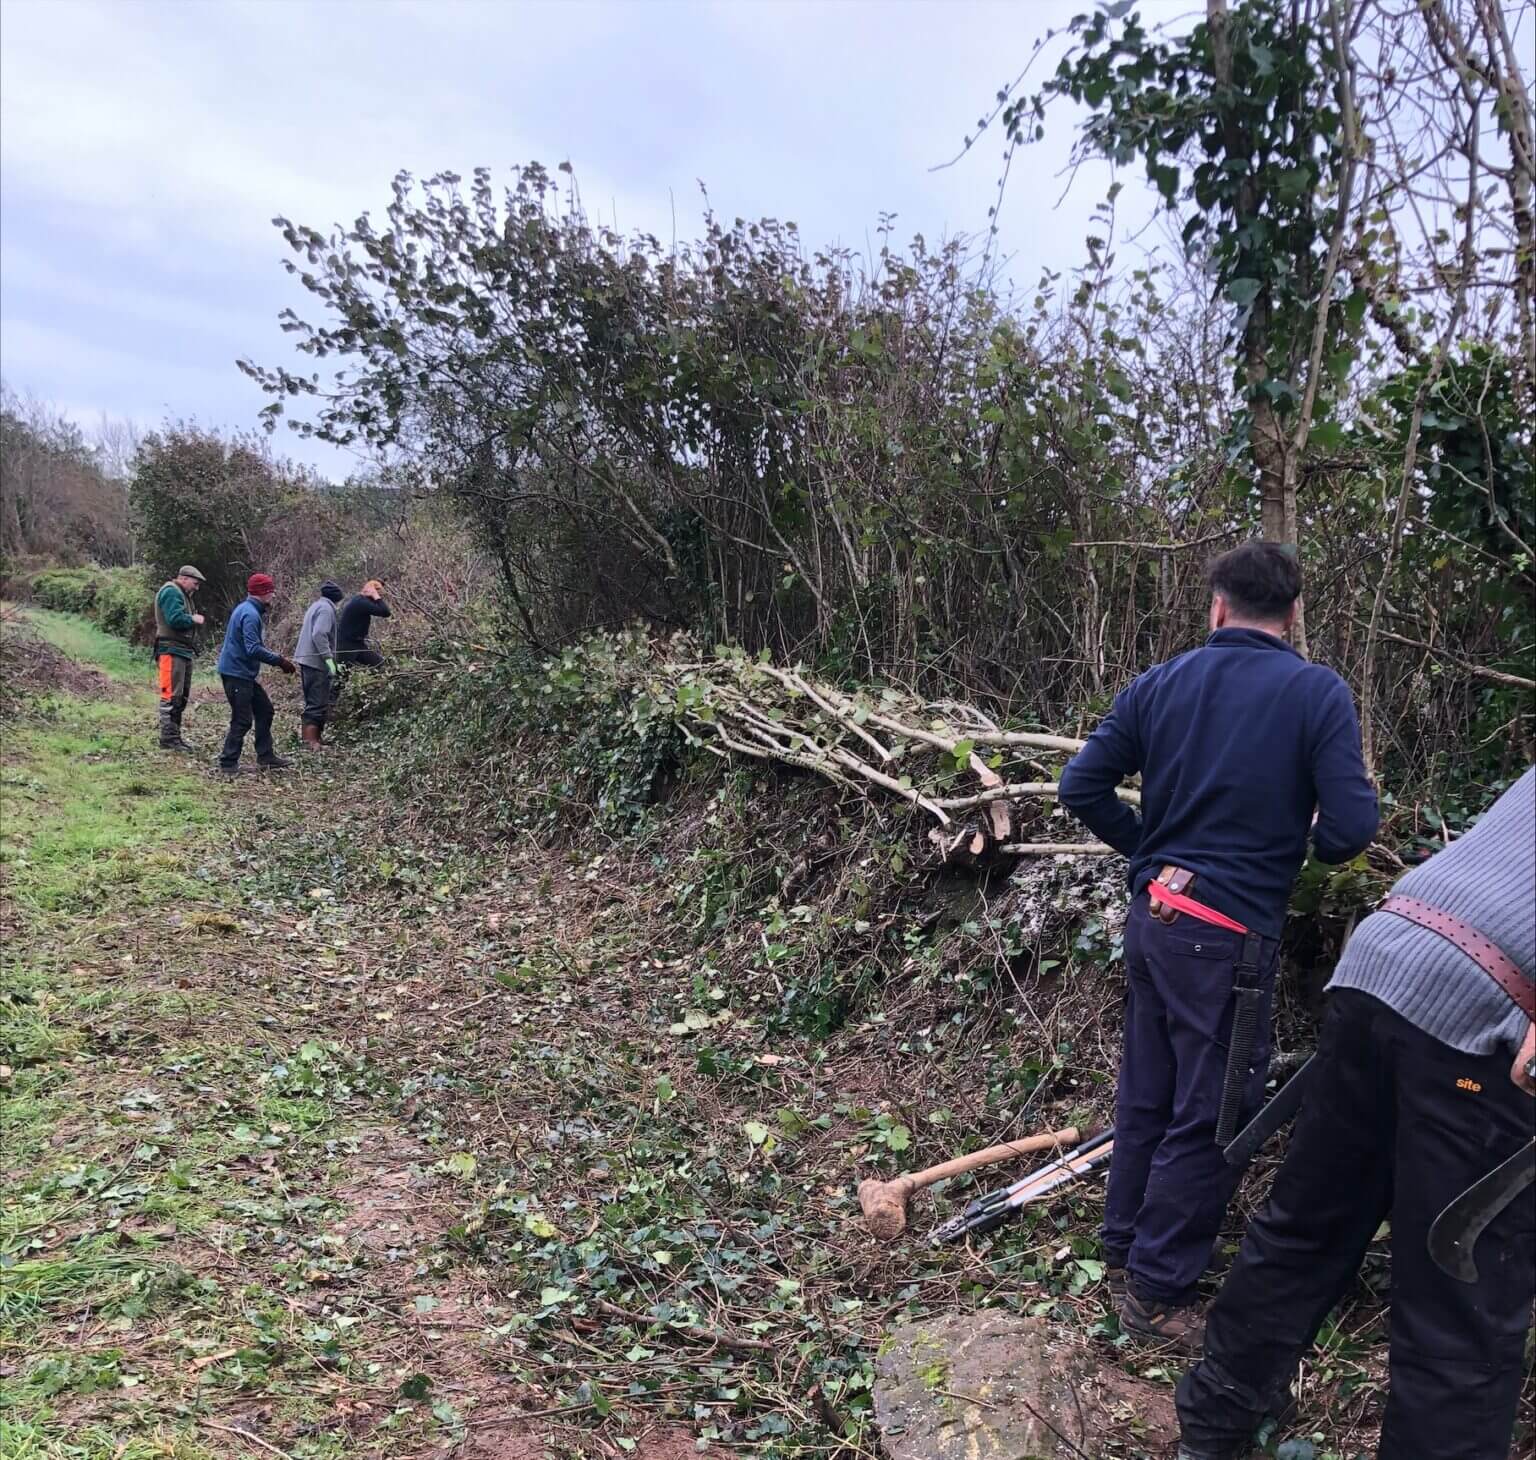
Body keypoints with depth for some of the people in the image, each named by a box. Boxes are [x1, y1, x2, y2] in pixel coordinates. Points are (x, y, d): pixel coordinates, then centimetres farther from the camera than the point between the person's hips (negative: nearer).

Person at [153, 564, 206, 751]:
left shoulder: (181, 594, 23)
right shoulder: (171, 592, -9)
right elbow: (175, 619, -21)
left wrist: (194, 621, 4)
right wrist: (194, 619, -7)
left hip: (183, 651, 11)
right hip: (172, 651, -11)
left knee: (181, 697, 14)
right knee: (171, 696, -10)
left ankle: (174, 736, 20)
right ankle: (168, 738, -8)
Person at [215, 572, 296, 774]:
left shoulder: (247, 610, 13)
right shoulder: (250, 614, -19)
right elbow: (253, 650, -26)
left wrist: (278, 658, 13)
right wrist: (280, 661, -21)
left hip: (243, 674, 11)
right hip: (236, 673, -11)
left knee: (264, 709, 15)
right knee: (243, 720, -6)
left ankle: (266, 756, 20)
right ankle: (228, 763, 0)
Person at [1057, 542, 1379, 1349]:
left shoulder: (1159, 684, 3)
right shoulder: (1319, 693, -9)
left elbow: (1082, 785, 1)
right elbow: (1352, 827, -14)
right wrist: (1313, 844, 8)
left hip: (1151, 917, 6)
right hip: (1229, 936, -6)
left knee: (1146, 1095, 18)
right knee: (1210, 1119, 7)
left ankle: (1124, 1252, 33)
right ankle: (1156, 1293, 17)